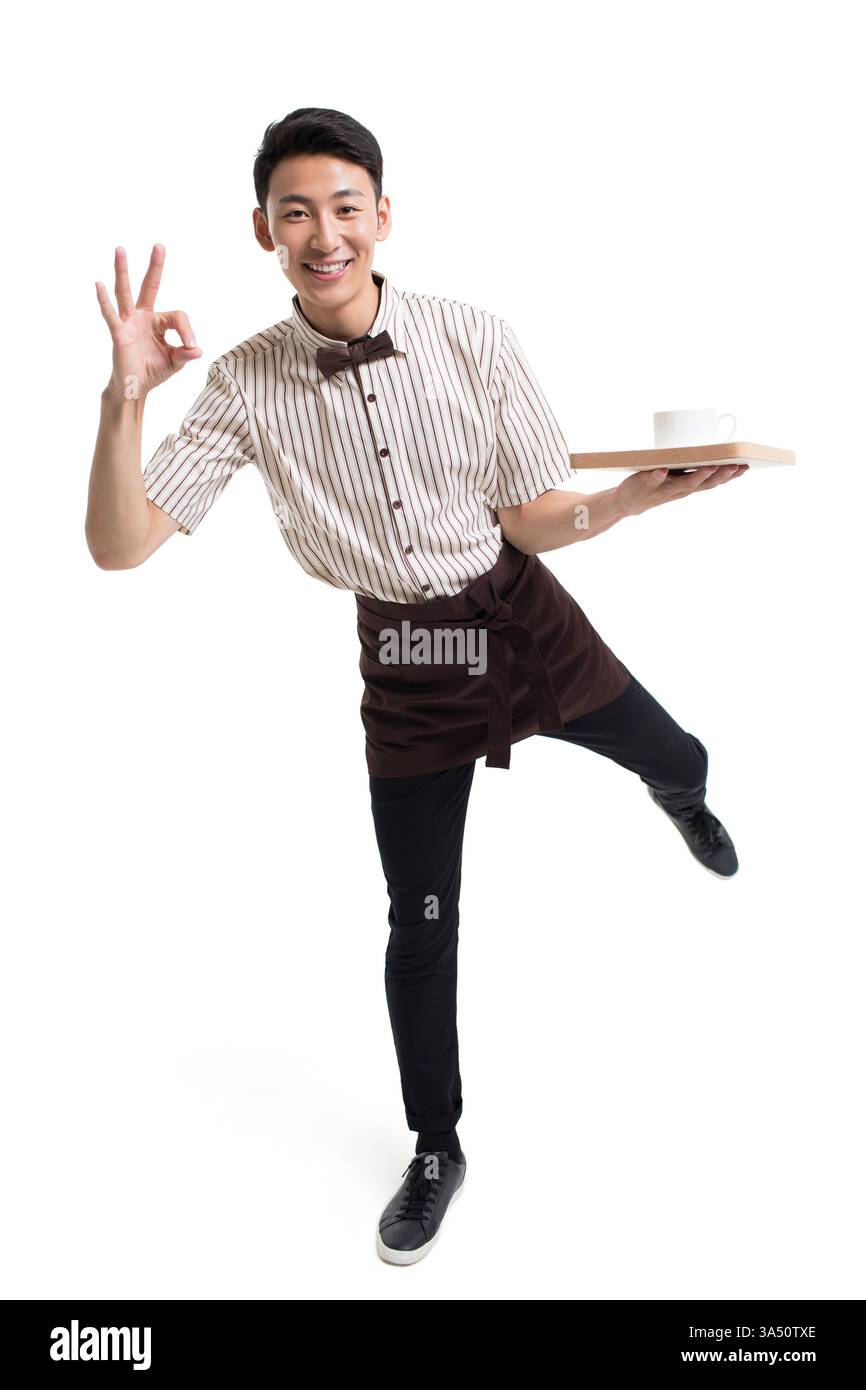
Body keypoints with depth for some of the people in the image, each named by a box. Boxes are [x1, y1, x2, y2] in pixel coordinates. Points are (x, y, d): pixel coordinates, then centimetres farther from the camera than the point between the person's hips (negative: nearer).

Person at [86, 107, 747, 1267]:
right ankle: (437, 1151, 34)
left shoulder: (477, 340, -15)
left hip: (522, 616, 1)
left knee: (678, 762, 14)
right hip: (402, 659, 0)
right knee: (420, 923, 8)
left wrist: (657, 488, -23)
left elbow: (533, 519, -7)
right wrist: (124, 399, -28)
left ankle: (686, 811, 60)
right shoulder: (247, 385, -12)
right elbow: (120, 546, -15)